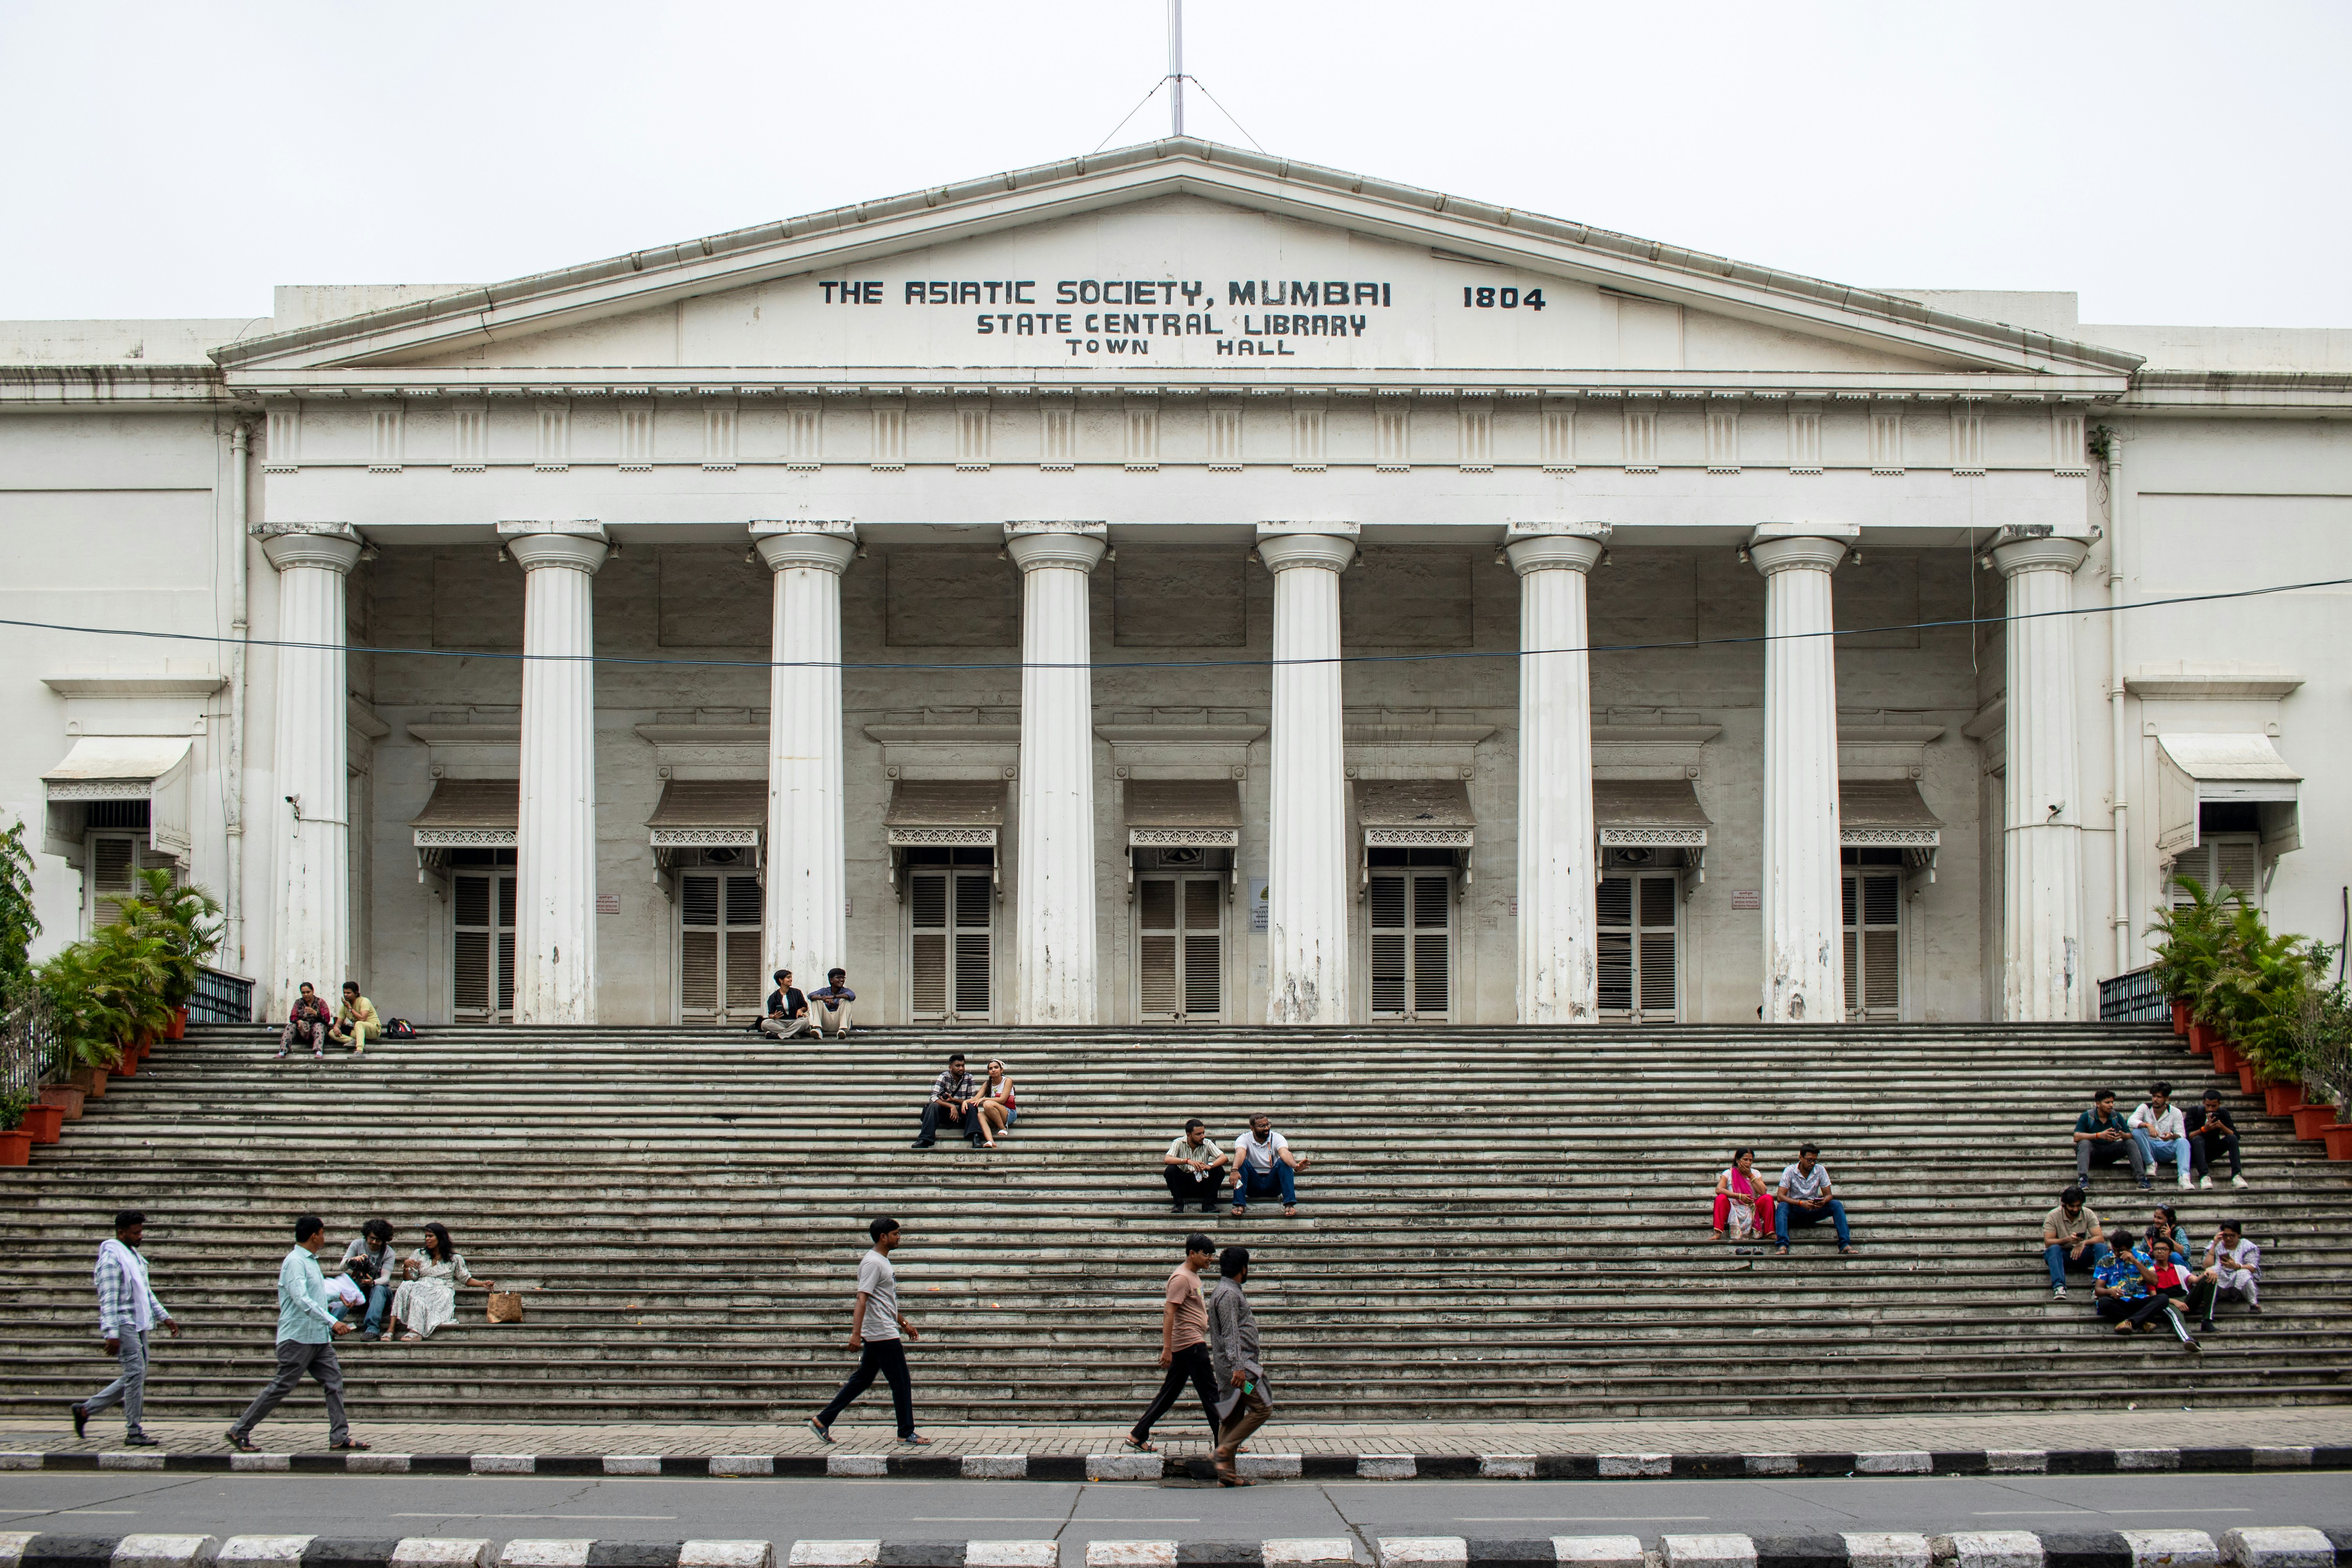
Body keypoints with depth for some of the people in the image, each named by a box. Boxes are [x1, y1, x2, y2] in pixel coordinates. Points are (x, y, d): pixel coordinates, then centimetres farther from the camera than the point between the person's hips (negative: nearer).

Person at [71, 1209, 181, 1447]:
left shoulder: (135, 1256, 18)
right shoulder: (111, 1257, -11)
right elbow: (108, 1298, -17)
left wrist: (165, 1317, 20)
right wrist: (111, 1333, -22)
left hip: (139, 1325, 9)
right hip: (123, 1324, -9)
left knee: (135, 1377, 10)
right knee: (135, 1373, -10)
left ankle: (85, 1410, 19)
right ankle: (134, 1433, -6)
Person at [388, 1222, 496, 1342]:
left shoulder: (455, 1259, 12)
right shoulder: (419, 1254, 19)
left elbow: (466, 1279, 16)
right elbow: (409, 1279, 15)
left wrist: (483, 1284, 0)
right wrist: (406, 1267, -5)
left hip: (442, 1292, -3)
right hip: (421, 1289, 3)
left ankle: (416, 1332, -49)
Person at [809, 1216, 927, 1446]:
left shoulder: (884, 1262, 17)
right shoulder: (872, 1263, -15)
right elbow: (862, 1299, -23)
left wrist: (903, 1323, 32)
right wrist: (856, 1333, -29)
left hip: (876, 1336, 10)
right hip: (883, 1335, -10)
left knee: (862, 1380, 12)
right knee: (901, 1382, -3)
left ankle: (823, 1421, 14)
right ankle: (907, 1433, 6)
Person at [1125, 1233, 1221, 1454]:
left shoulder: (1193, 1276, 18)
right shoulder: (1181, 1278, -14)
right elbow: (1168, 1313, -20)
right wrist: (1167, 1349, -24)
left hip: (1184, 1346, 10)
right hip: (1191, 1344, -10)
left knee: (1169, 1394, 10)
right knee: (1210, 1394, -5)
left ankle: (1138, 1436, 11)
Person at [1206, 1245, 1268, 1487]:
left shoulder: (1226, 1291, 19)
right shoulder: (1229, 1294, -14)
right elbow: (1230, 1334, -21)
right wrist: (1238, 1367, -26)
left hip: (1233, 1366, 10)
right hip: (1238, 1364, -10)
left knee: (1233, 1416, 8)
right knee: (1262, 1407, -9)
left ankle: (1227, 1474, 6)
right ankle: (1226, 1449, -11)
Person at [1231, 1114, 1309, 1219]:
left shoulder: (1277, 1138, -6)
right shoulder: (1244, 1139, -7)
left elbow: (1285, 1153, -27)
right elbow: (1240, 1154, -30)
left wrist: (1295, 1166, -51)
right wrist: (1235, 1170, -53)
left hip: (1273, 1184, 0)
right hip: (1253, 1185, 0)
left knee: (1284, 1162, -26)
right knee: (1242, 1162, -26)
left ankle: (1289, 1204, -33)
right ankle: (1240, 1205, -31)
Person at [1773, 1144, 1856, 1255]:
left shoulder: (1820, 1170, -1)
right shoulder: (1790, 1171, -9)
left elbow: (1829, 1195, -1)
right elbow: (1780, 1196, -17)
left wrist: (1824, 1202, -27)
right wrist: (1801, 1203, -32)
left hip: (1814, 1211, 2)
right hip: (1795, 1211, -2)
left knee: (1837, 1205, -21)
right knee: (1782, 1206, -35)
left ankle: (1845, 1245, -30)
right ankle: (1783, 1246, -49)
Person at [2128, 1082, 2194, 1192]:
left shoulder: (2175, 1112, 0)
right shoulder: (2145, 1108, -1)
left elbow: (2182, 1134, -8)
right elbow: (2131, 1122, -19)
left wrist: (2172, 1136, -33)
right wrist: (2147, 1125, -38)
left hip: (2166, 1148, 0)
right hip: (2149, 1147, 0)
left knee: (2183, 1142, -30)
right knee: (2137, 1131, -28)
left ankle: (2184, 1176, -48)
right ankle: (2150, 1164, -21)